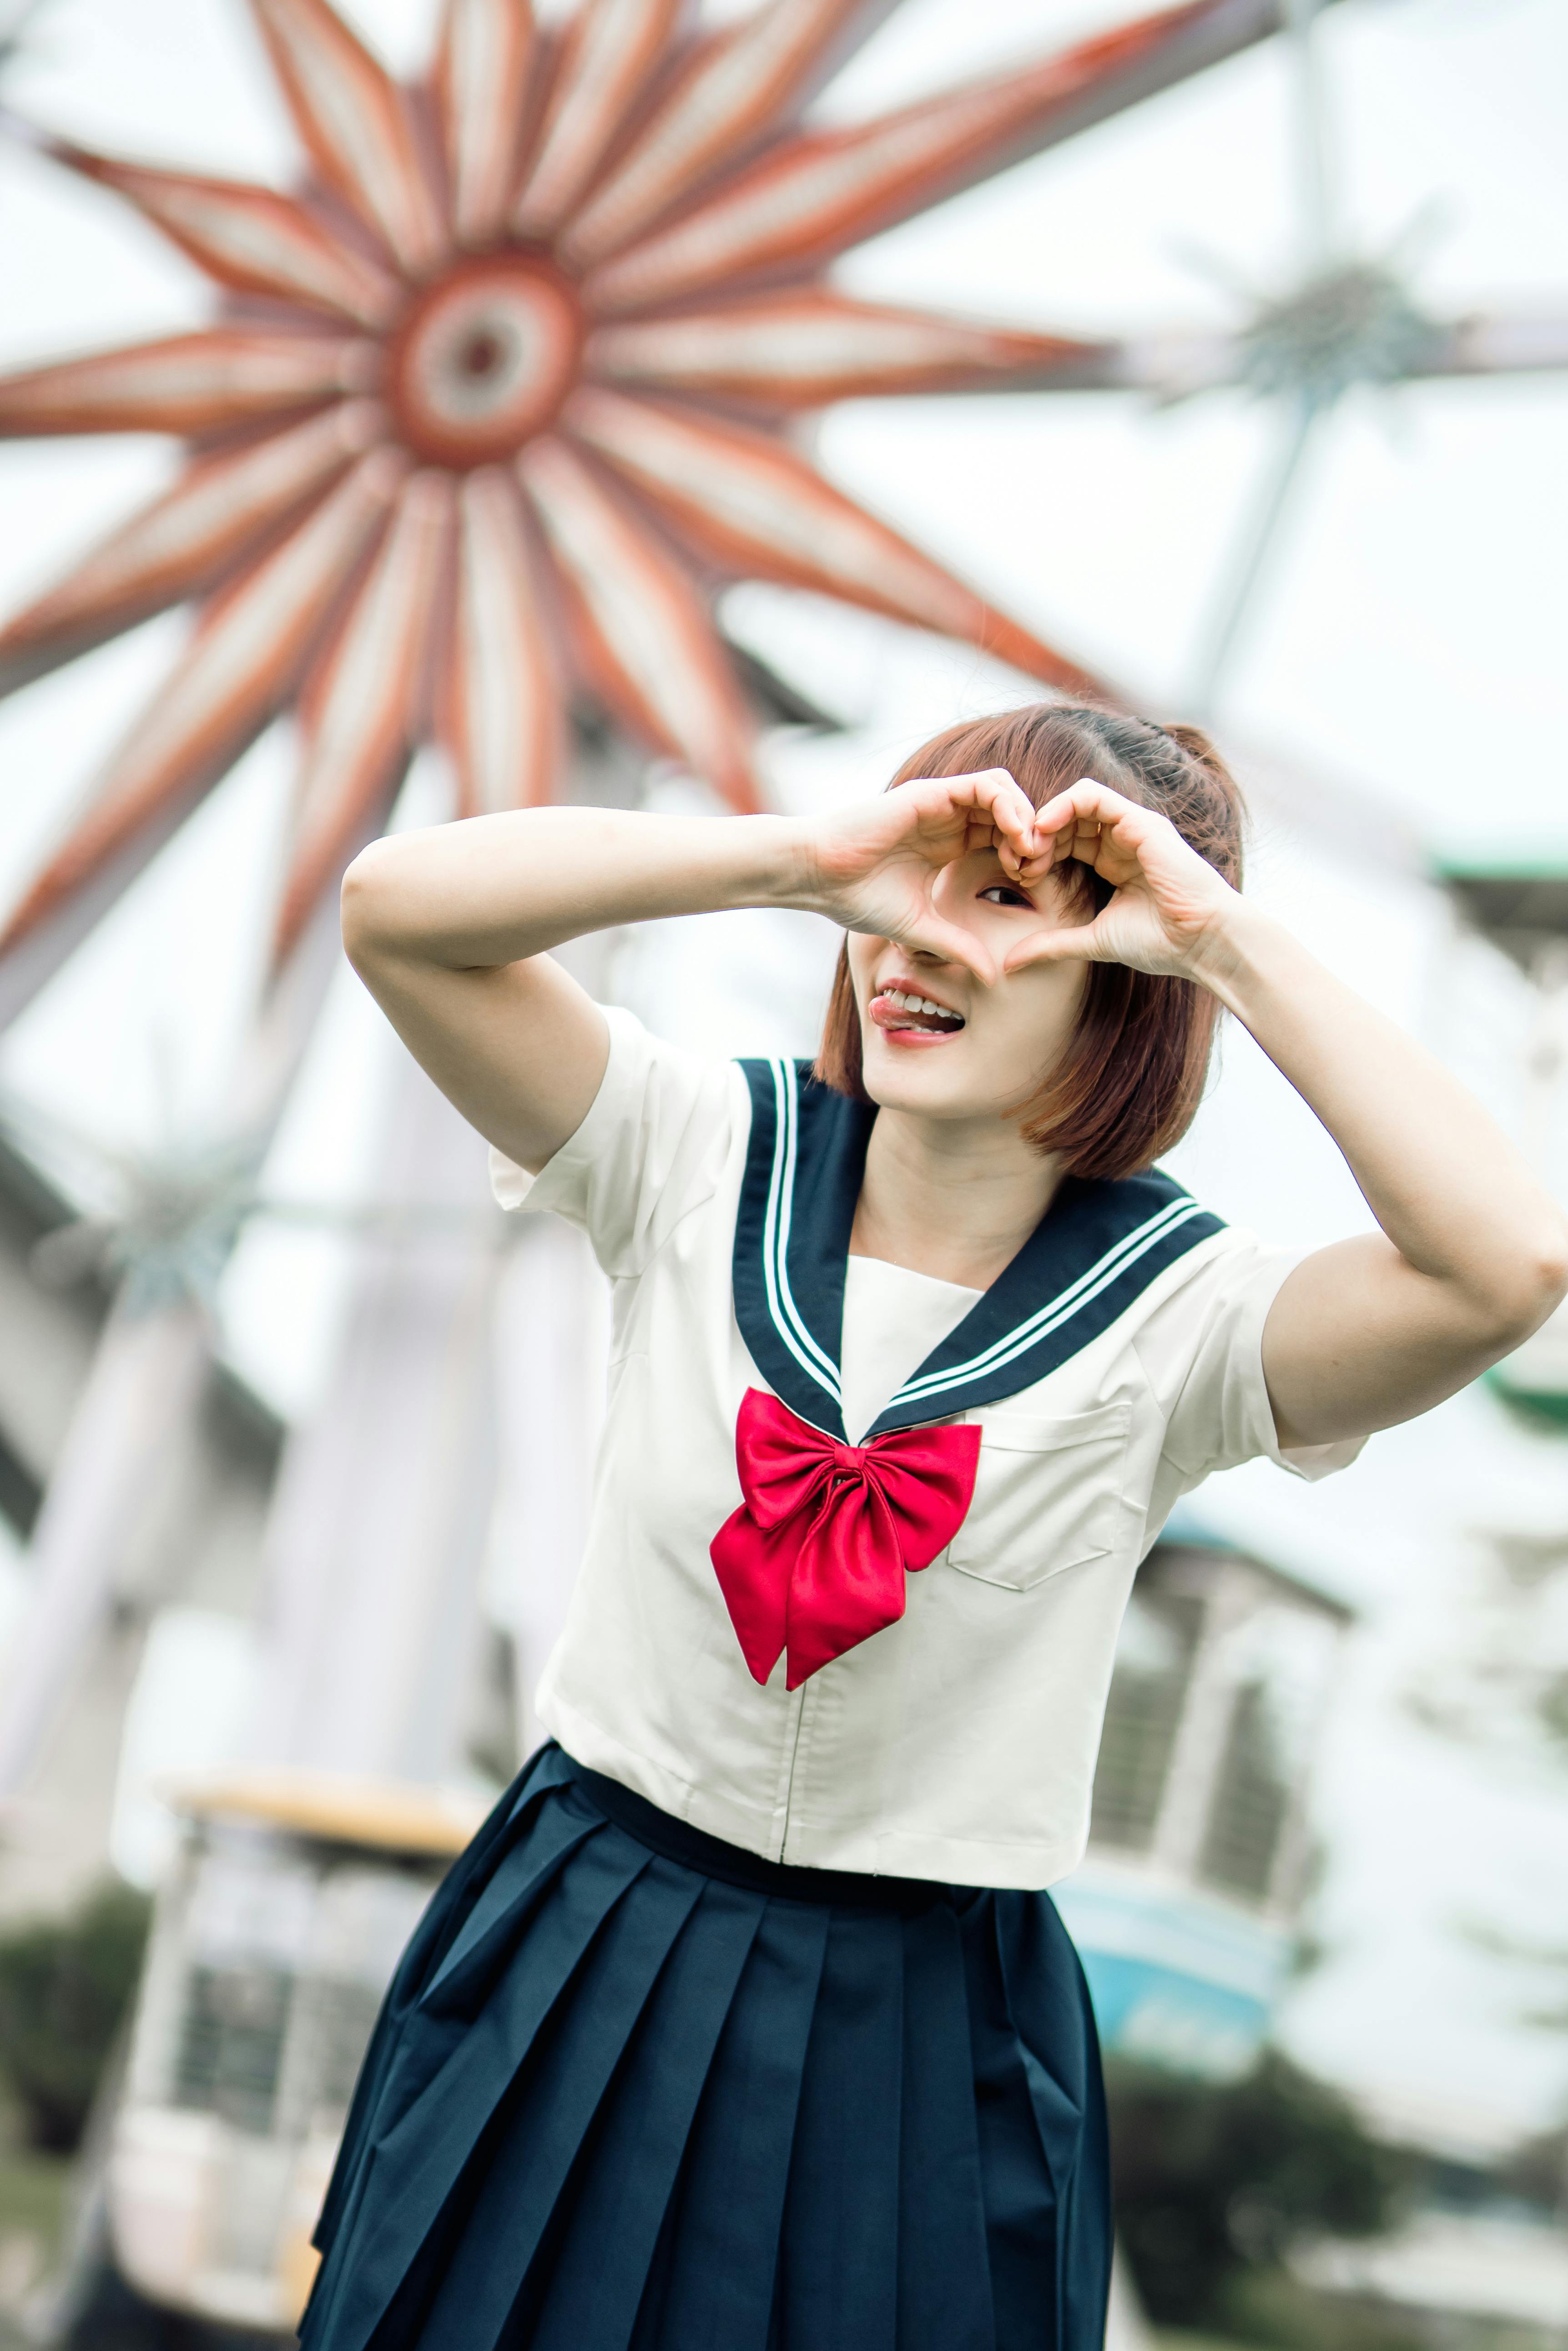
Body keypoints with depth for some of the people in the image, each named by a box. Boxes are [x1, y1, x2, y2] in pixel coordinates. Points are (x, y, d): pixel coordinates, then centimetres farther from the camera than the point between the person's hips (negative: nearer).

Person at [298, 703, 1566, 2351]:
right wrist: (805, 856, -26)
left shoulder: (1176, 1315, -13)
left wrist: (1225, 934, -26)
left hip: (924, 2052, -2)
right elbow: (398, 904, -18)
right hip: (587, 1972, 2)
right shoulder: (707, 1158, -7)